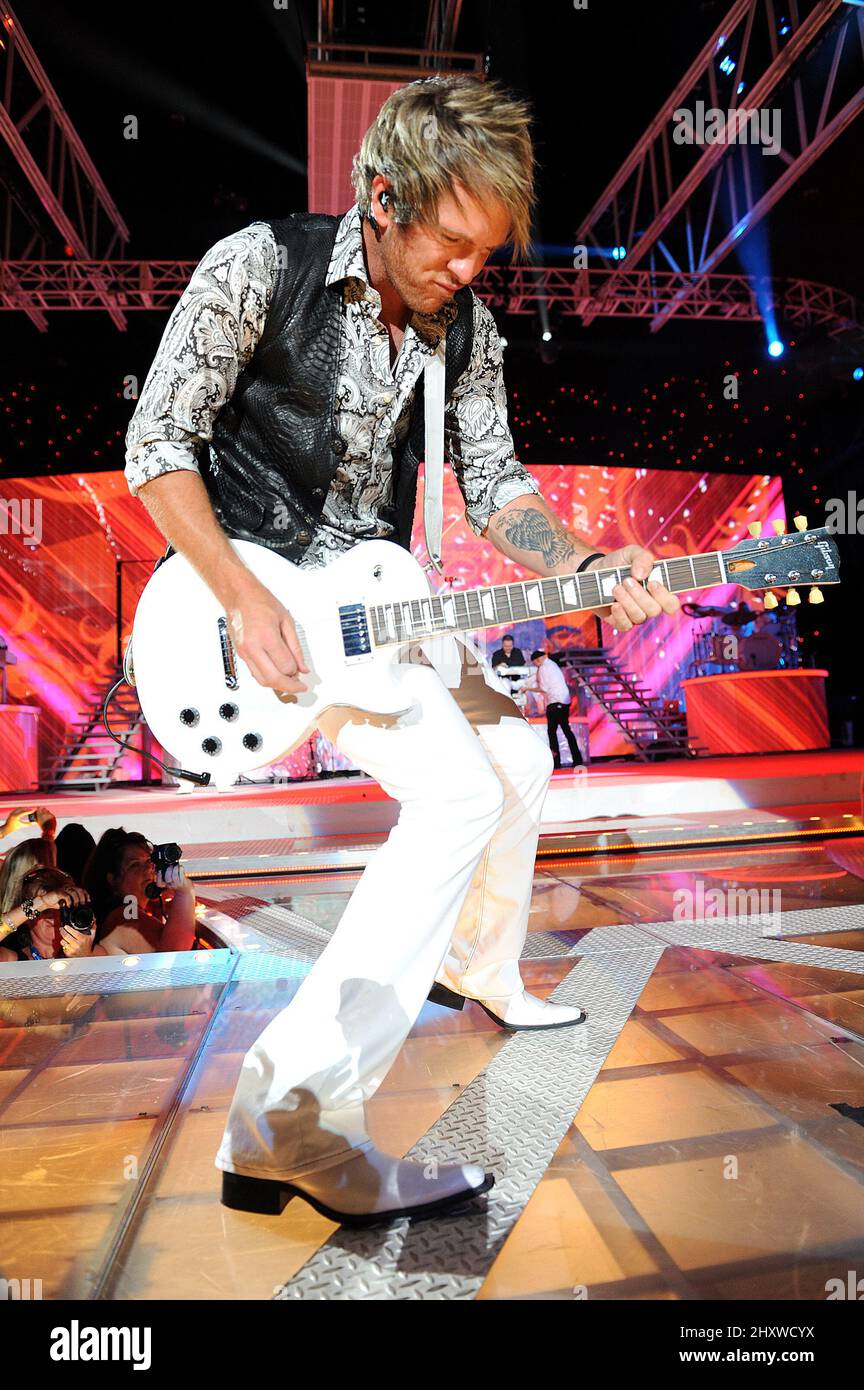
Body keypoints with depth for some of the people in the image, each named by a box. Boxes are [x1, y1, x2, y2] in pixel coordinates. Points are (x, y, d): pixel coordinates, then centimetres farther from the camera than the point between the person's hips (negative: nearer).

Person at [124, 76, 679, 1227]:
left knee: (520, 761, 13)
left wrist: (586, 566, -14)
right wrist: (243, 598, -24)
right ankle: (292, 1120, -22)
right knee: (458, 790, -25)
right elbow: (158, 444, -12)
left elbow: (493, 482, 5)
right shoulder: (263, 265, -11)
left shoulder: (465, 326, 5)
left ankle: (479, 969, 35)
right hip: (254, 584, -7)